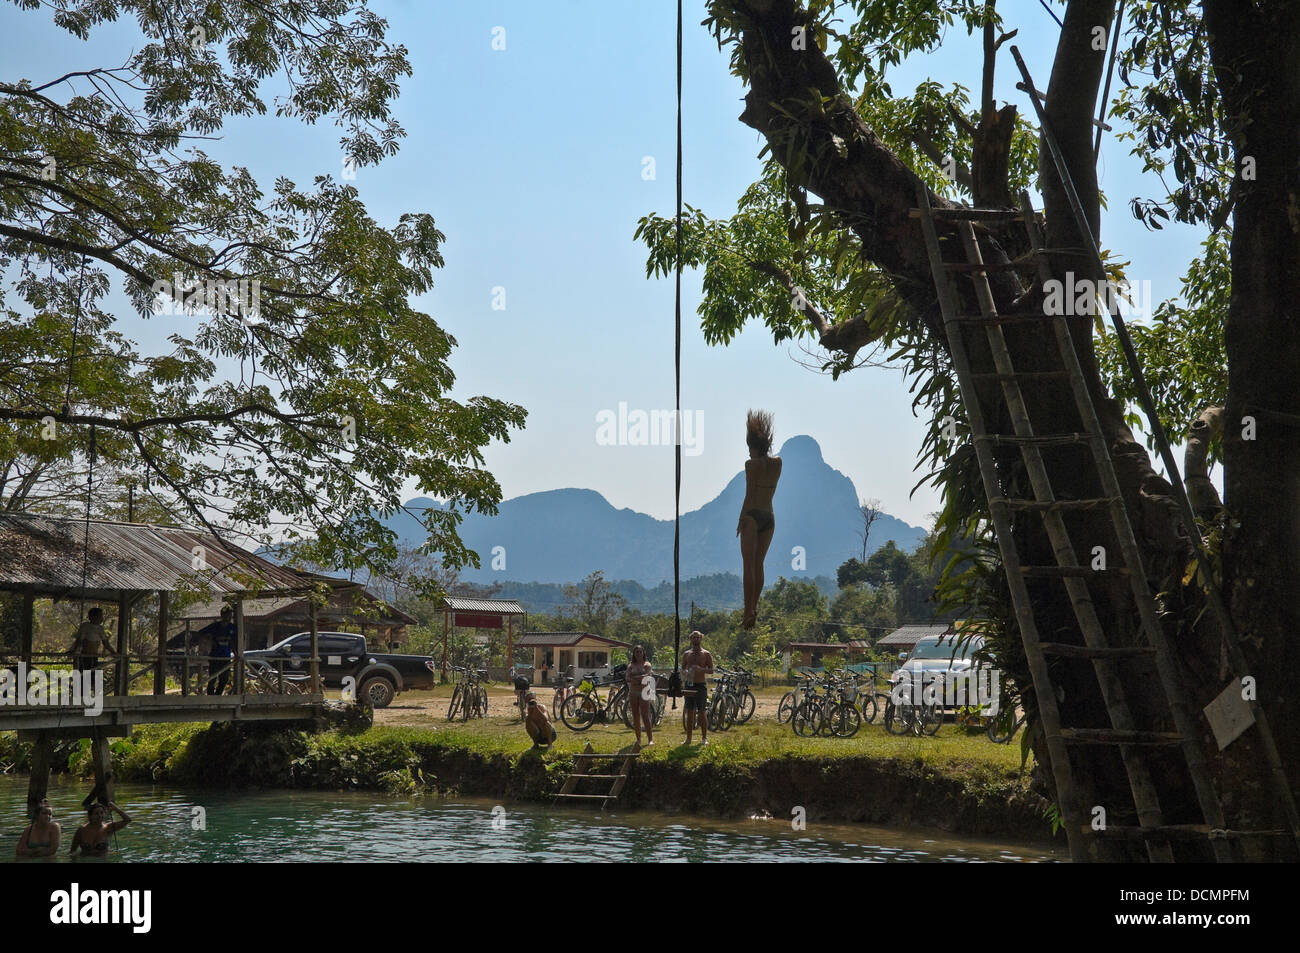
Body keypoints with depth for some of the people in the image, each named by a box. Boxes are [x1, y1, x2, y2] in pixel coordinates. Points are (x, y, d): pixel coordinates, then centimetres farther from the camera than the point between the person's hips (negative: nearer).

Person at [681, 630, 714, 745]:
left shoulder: (706, 654, 2)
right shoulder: (686, 654, 12)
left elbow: (711, 670, -3)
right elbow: (682, 668, 15)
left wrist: (701, 669, -21)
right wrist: (684, 673, -8)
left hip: (701, 685, -3)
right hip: (689, 685, 3)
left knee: (702, 713, -2)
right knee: (690, 712, 3)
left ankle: (704, 738, 3)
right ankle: (688, 738, 7)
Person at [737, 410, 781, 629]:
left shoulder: (752, 464, -8)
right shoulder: (777, 463, 8)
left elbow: (749, 495, -12)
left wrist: (741, 520, -7)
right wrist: (762, 447, 20)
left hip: (752, 516, -6)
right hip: (770, 518, 6)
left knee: (749, 566, -3)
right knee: (759, 565, 15)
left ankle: (748, 613, -6)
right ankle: (754, 608, 13)